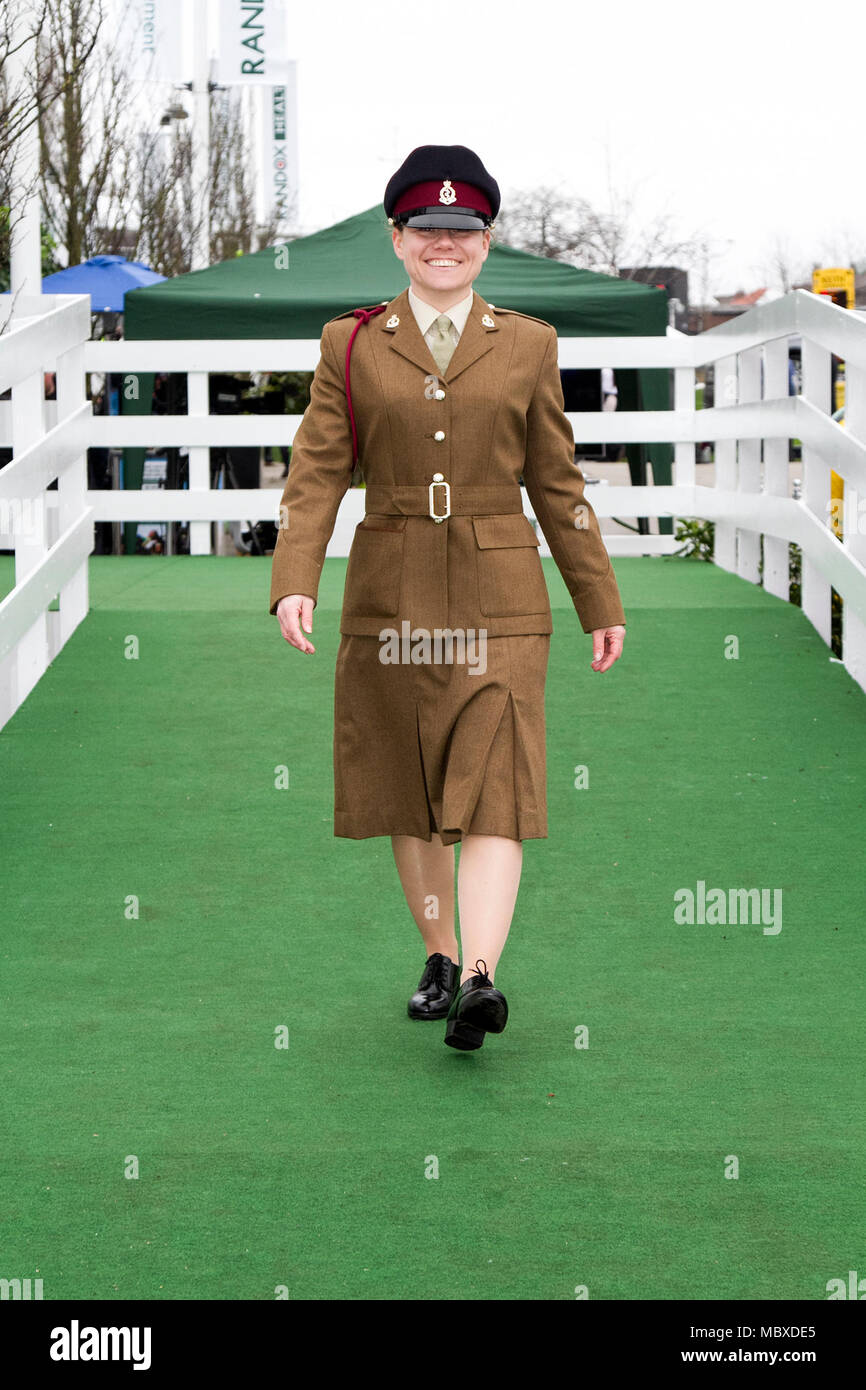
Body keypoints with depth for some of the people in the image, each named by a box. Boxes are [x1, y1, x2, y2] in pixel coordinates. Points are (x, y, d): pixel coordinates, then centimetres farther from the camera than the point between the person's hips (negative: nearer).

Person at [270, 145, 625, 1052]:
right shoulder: (350, 345, 5)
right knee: (409, 792, 9)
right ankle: (438, 959, 25)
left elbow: (557, 483, 11)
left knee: (495, 785, -13)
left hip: (499, 602, -1)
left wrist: (601, 604, 11)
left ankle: (481, 979, -23)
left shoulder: (527, 346, 7)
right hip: (391, 598, 1)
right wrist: (294, 584, -16)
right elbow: (316, 473, -2)